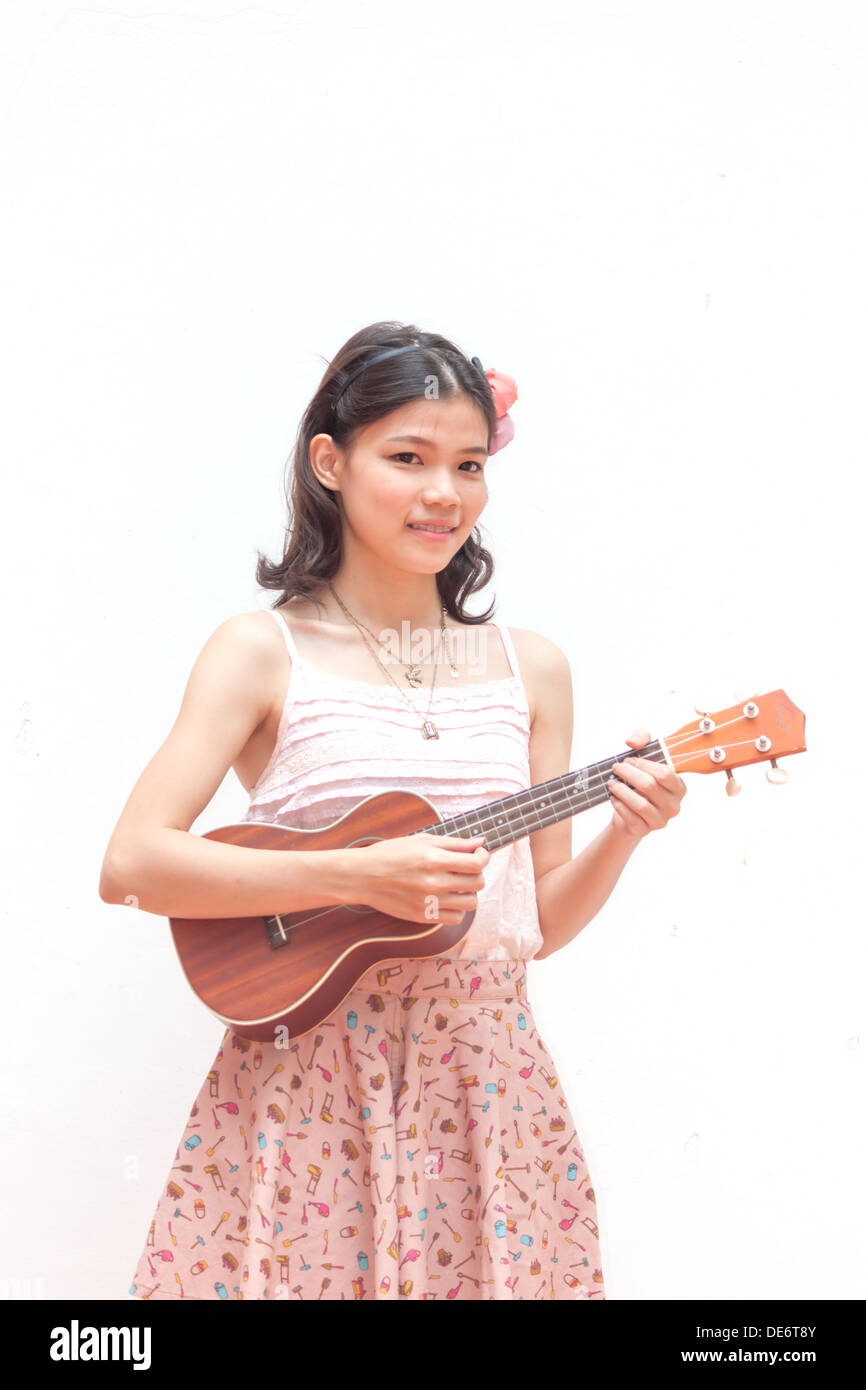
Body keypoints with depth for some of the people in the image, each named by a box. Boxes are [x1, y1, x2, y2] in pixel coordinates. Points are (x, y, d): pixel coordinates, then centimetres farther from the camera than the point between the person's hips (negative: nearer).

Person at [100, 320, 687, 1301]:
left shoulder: (531, 668, 8)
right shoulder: (263, 651, -3)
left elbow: (540, 923, 10)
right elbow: (130, 866, -14)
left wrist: (621, 836, -9)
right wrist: (360, 874, -20)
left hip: (482, 1077, 3)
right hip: (307, 1080, -3)